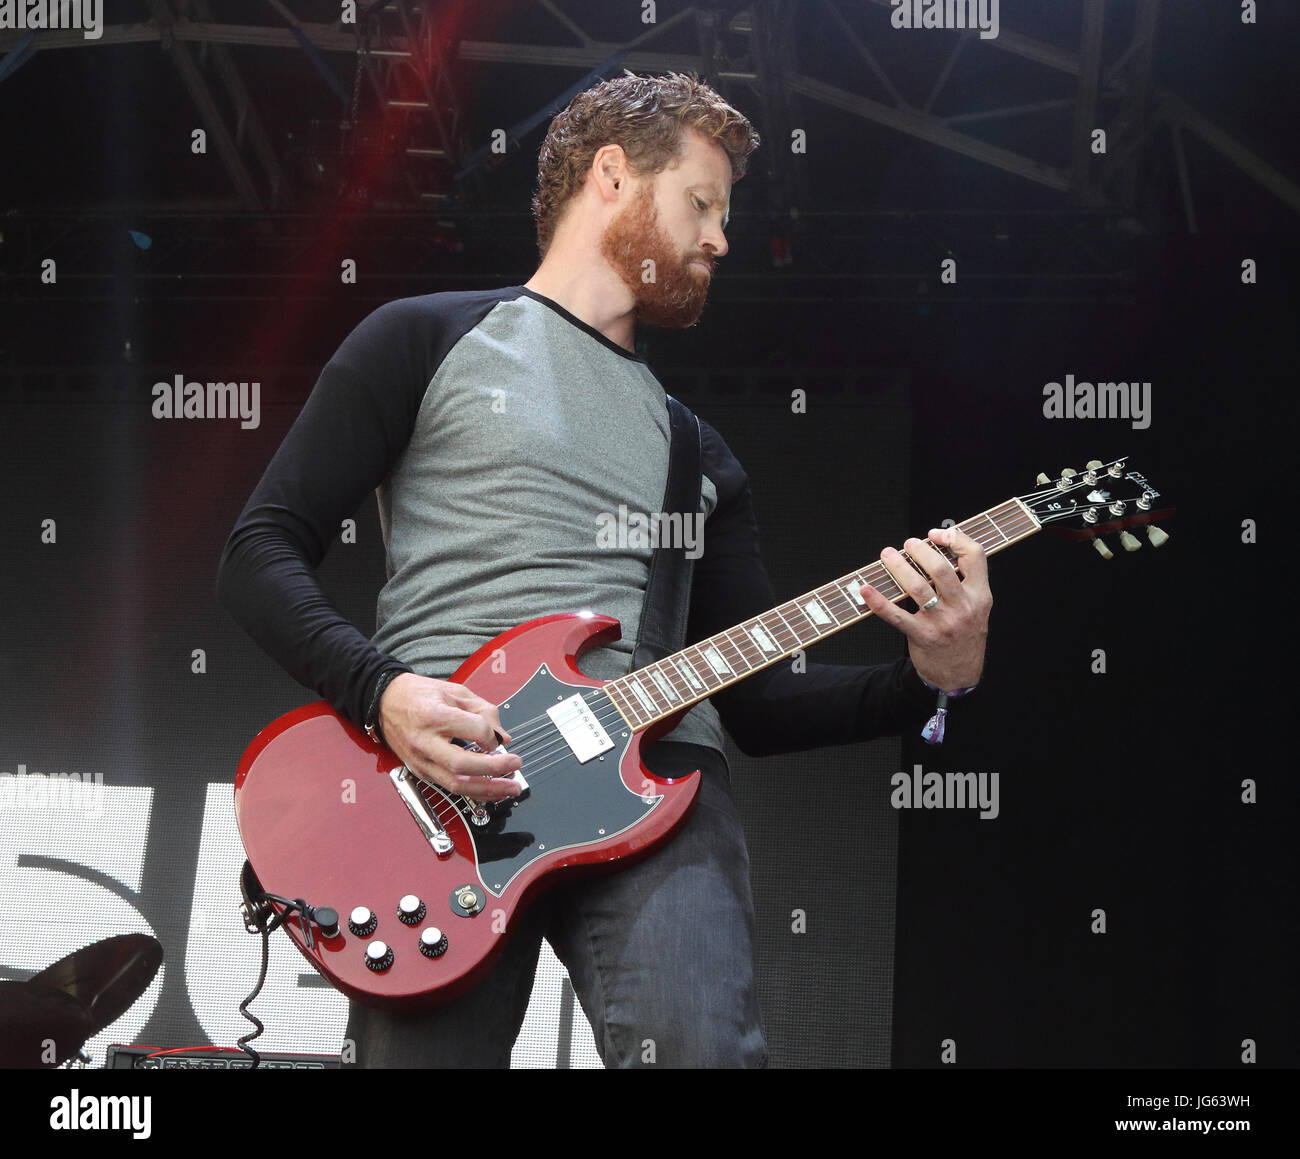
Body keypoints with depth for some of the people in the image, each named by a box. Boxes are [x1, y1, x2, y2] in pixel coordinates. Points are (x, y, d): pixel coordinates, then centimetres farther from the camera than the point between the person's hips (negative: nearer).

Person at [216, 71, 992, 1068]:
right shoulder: (426, 341, 13)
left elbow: (757, 704, 23)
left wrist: (931, 679, 5)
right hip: (440, 773, -2)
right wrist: (383, 691, -11)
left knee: (700, 1045, -26)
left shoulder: (699, 452, 27)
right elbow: (262, 550, 6)